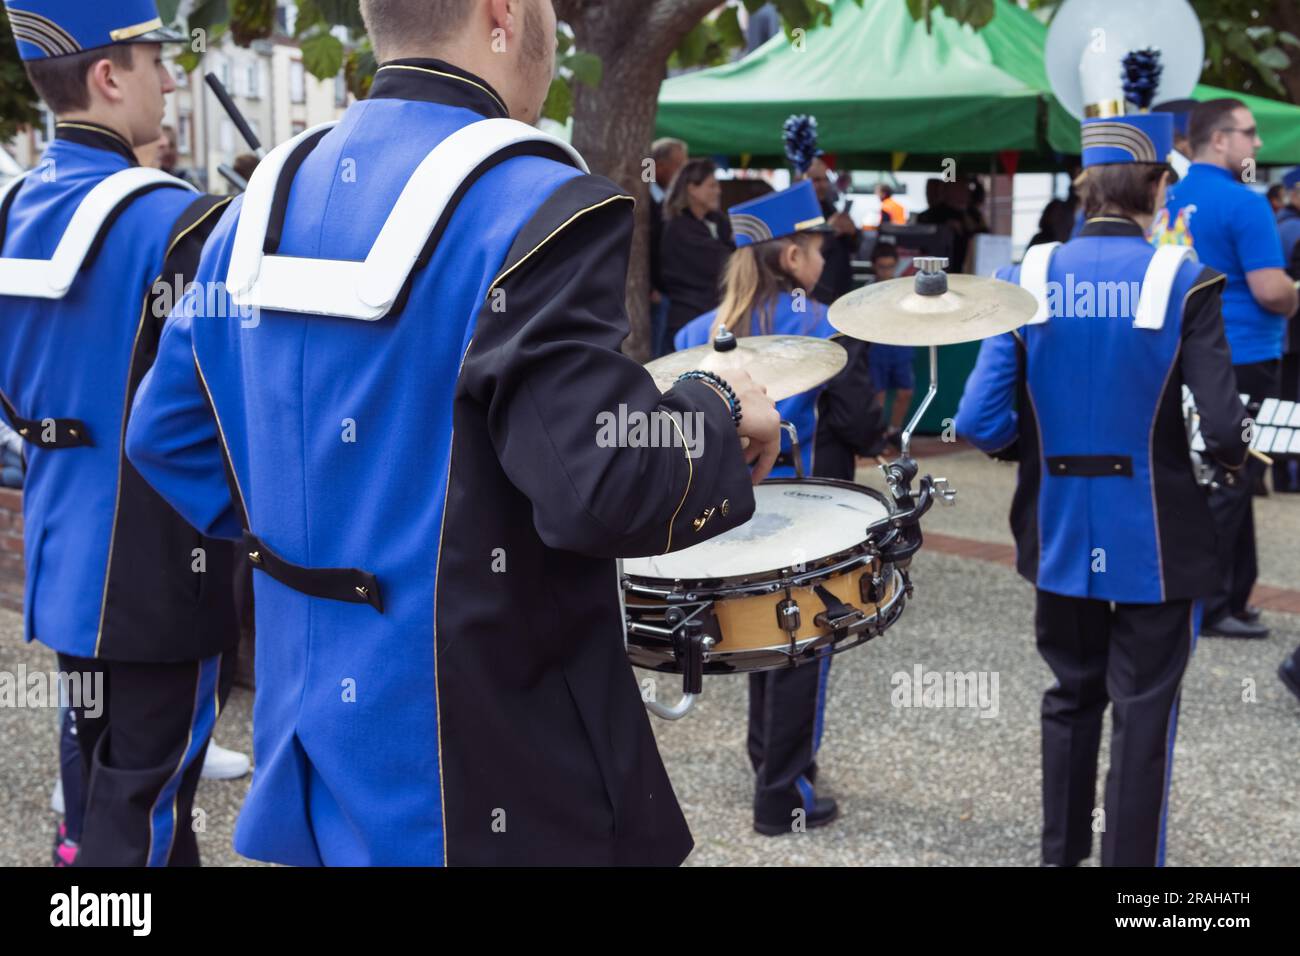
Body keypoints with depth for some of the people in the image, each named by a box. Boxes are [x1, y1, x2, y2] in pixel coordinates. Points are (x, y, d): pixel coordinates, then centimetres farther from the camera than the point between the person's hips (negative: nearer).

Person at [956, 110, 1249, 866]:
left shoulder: (1029, 277, -5)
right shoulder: (1181, 280, -13)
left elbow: (981, 422, -9)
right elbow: (1223, 429, -18)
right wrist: (1231, 463, 5)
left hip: (1060, 533, 4)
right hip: (1155, 538, -4)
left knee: (1072, 693, 20)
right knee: (1144, 707, 8)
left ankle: (1061, 852, 32)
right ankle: (1130, 859, 16)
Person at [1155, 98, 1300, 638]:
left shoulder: (1167, 201, 9)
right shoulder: (1243, 203, -15)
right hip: (1241, 362, -8)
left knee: (1228, 483, 16)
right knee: (1227, 487, -1)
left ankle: (1234, 598, 22)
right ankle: (1205, 608, 3)